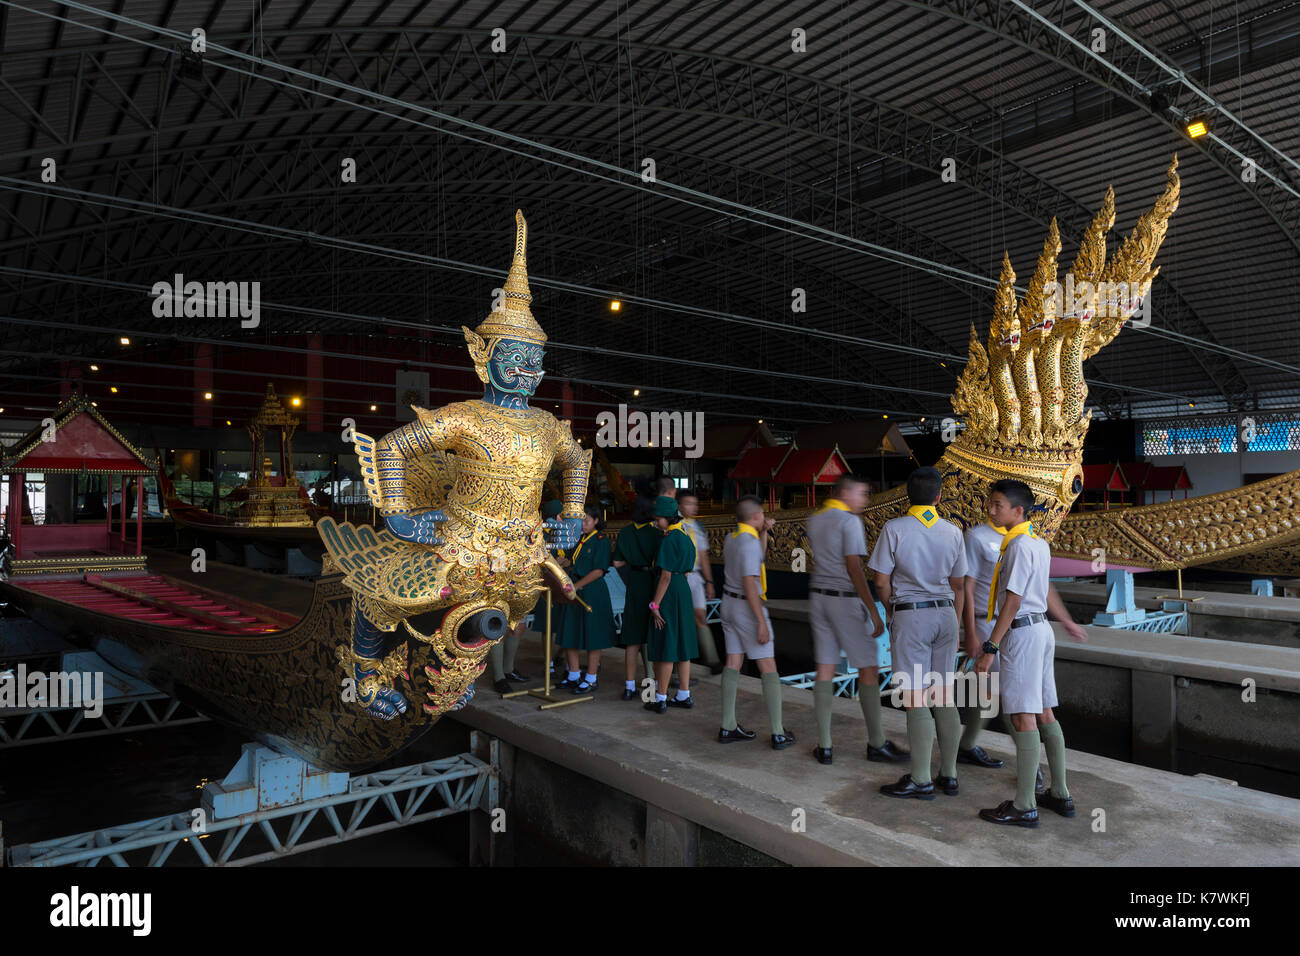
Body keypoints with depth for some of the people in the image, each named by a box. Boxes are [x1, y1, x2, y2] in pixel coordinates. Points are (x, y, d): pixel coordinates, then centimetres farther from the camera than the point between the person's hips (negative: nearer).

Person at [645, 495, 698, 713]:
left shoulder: (668, 540, -17)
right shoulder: (684, 536, 10)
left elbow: (666, 576, -20)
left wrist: (655, 604, -17)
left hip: (669, 592, -9)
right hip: (683, 589, 9)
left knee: (665, 646, -2)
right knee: (682, 644, 12)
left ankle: (660, 699, 6)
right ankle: (684, 696, 18)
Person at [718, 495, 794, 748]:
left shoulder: (731, 538, 7)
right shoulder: (749, 542, -21)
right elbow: (749, 584, -25)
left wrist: (763, 533, 12)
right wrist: (762, 622, -24)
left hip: (730, 603, 8)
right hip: (748, 608, -8)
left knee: (733, 663, 9)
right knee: (768, 668, -1)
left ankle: (728, 728, 10)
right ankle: (778, 733, 0)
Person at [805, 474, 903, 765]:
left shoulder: (813, 521, 11)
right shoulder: (849, 521, -12)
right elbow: (854, 568, -17)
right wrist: (874, 611, -15)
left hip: (818, 596, 7)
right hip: (845, 600, -7)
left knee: (825, 669, 8)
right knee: (869, 669, 4)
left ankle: (823, 746, 9)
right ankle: (876, 743, 12)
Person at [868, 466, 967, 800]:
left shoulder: (894, 528, -9)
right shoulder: (952, 532, 4)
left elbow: (881, 582, -8)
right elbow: (958, 585, 10)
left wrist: (891, 611, 10)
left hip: (910, 614, -5)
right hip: (945, 613, 5)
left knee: (916, 697, 0)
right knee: (945, 694, 11)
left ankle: (920, 780, 6)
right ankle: (949, 775, 19)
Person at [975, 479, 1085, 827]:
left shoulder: (1019, 546, -17)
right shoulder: (1039, 543, 12)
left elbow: (1012, 602, -20)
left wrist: (990, 648, -18)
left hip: (1021, 632, -10)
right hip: (1040, 628, 10)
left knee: (1023, 717, -6)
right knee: (1044, 713, 15)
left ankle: (1024, 807, -1)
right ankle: (1060, 795, 24)